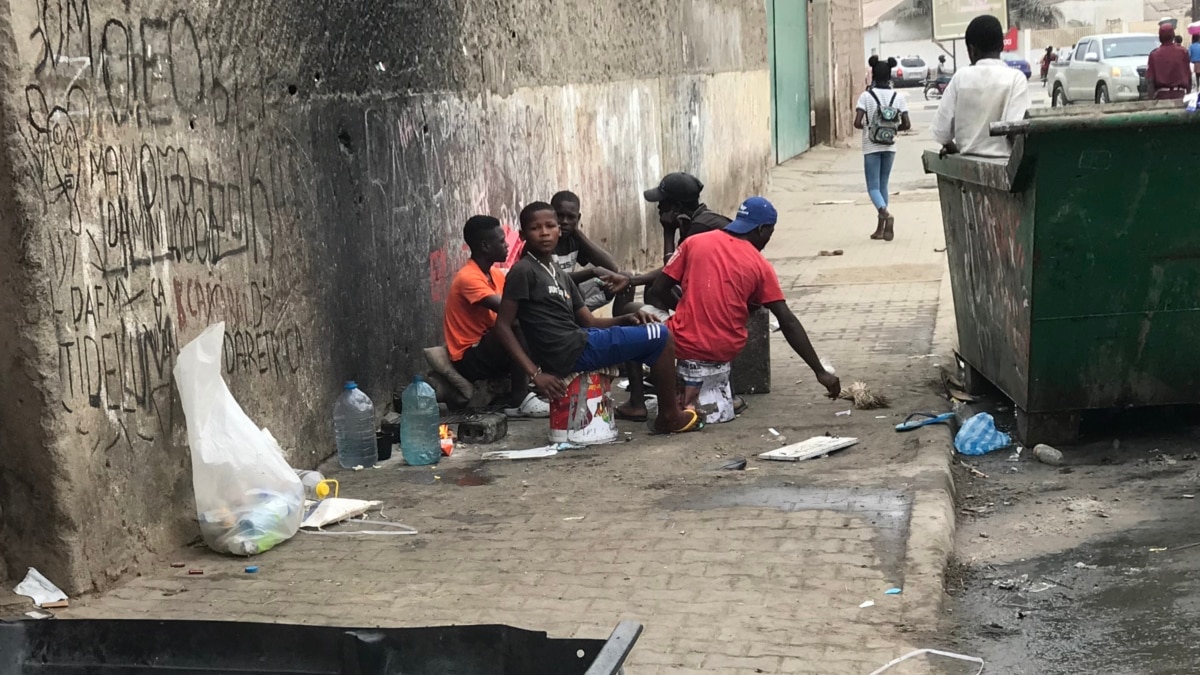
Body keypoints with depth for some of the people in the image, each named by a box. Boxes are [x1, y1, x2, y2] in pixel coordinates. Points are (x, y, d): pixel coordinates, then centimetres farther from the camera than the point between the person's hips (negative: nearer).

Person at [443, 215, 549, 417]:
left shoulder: (496, 274, 9)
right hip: (469, 359, -9)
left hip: (488, 348, 9)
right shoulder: (468, 278, -20)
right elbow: (506, 309, -30)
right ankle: (519, 400, -24)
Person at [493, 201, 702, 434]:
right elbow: (502, 326, -12)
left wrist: (627, 319, -1)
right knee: (661, 336, -4)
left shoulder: (562, 278, 19)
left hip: (579, 343, 9)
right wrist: (535, 373, -18)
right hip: (569, 353, -9)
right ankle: (670, 415, 8)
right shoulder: (522, 271, -8)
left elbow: (590, 322, 17)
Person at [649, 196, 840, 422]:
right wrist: (820, 371, -1)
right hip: (726, 350, 1)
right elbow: (788, 323, -3)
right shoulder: (760, 265, 0)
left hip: (685, 343, -1)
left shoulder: (694, 242, 2)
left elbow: (659, 289, 3)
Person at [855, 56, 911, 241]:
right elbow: (906, 125, -5)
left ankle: (886, 214, -28)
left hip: (871, 147, -3)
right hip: (889, 147, 3)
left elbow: (857, 123, -17)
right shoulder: (898, 97, -3)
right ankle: (881, 228, 17)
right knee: (883, 184, 15)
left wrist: (866, 126, 4)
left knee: (873, 186, 1)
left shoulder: (866, 96, -10)